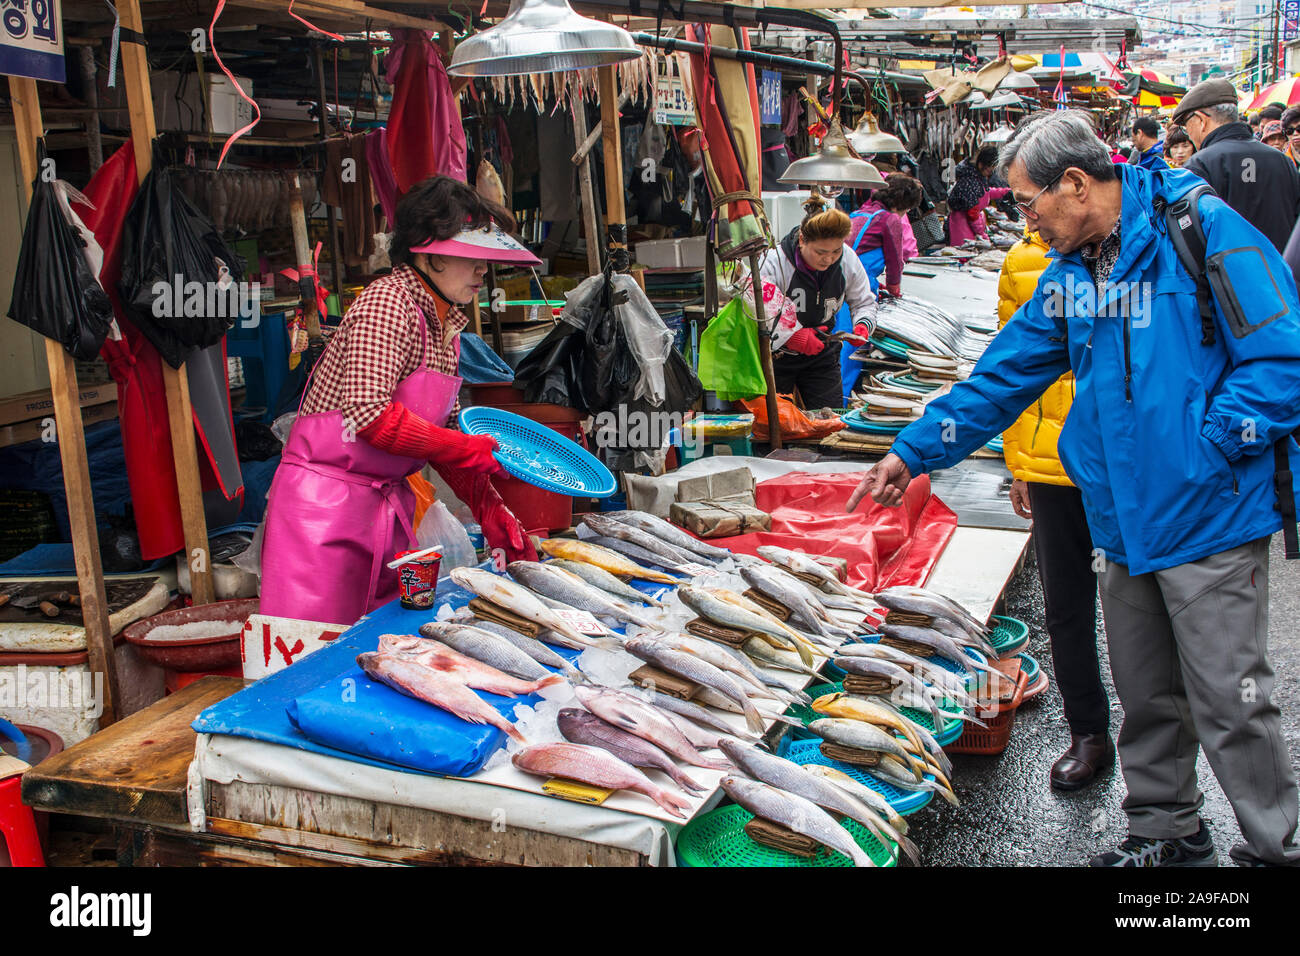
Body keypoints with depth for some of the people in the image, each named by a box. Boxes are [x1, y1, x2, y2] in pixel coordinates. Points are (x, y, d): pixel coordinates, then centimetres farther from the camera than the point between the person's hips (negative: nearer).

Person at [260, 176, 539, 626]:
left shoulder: (445, 322, 11)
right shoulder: (388, 302, -15)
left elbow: (443, 433, 14)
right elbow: (369, 415, -25)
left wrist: (491, 511, 6)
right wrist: (470, 449, -18)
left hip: (385, 502, 9)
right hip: (325, 501, -8)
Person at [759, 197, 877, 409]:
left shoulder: (848, 260, -10)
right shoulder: (775, 262, -25)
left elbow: (864, 302, 5)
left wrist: (863, 324, -17)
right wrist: (794, 337, -38)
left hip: (822, 358, 4)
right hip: (777, 358, -4)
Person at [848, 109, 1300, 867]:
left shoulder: (1202, 229, -11)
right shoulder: (1068, 272, 11)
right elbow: (1005, 376, 15)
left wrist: (1206, 446, -15)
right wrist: (913, 453, 13)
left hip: (1208, 517, -6)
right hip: (1121, 521, 7)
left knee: (1231, 702, 1)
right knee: (1148, 697, 16)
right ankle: (1168, 833, 32)